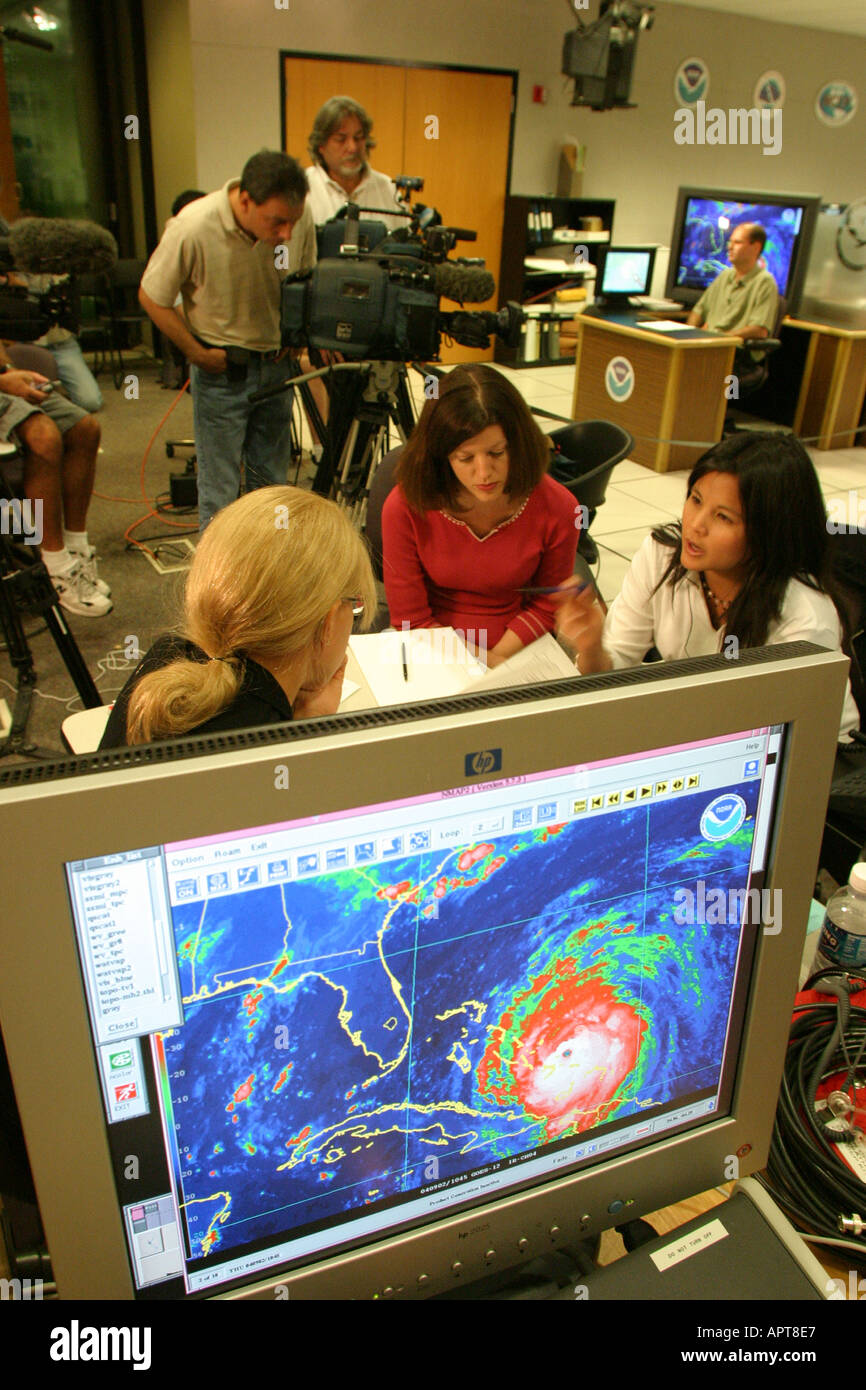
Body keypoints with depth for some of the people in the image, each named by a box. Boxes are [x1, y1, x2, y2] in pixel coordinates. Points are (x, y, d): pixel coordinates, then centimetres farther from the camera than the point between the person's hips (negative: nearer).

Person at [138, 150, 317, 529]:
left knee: (271, 483, 13)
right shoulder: (193, 228, -23)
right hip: (221, 368, -4)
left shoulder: (300, 218, -11)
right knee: (219, 488, -1)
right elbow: (152, 298, -10)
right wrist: (198, 354, -10)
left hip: (276, 365, 4)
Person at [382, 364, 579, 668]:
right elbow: (411, 619, -6)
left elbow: (547, 605, 5)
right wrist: (478, 665, -14)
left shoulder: (556, 509, -12)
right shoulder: (406, 507, -16)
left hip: (516, 650, 2)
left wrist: (499, 656, -9)